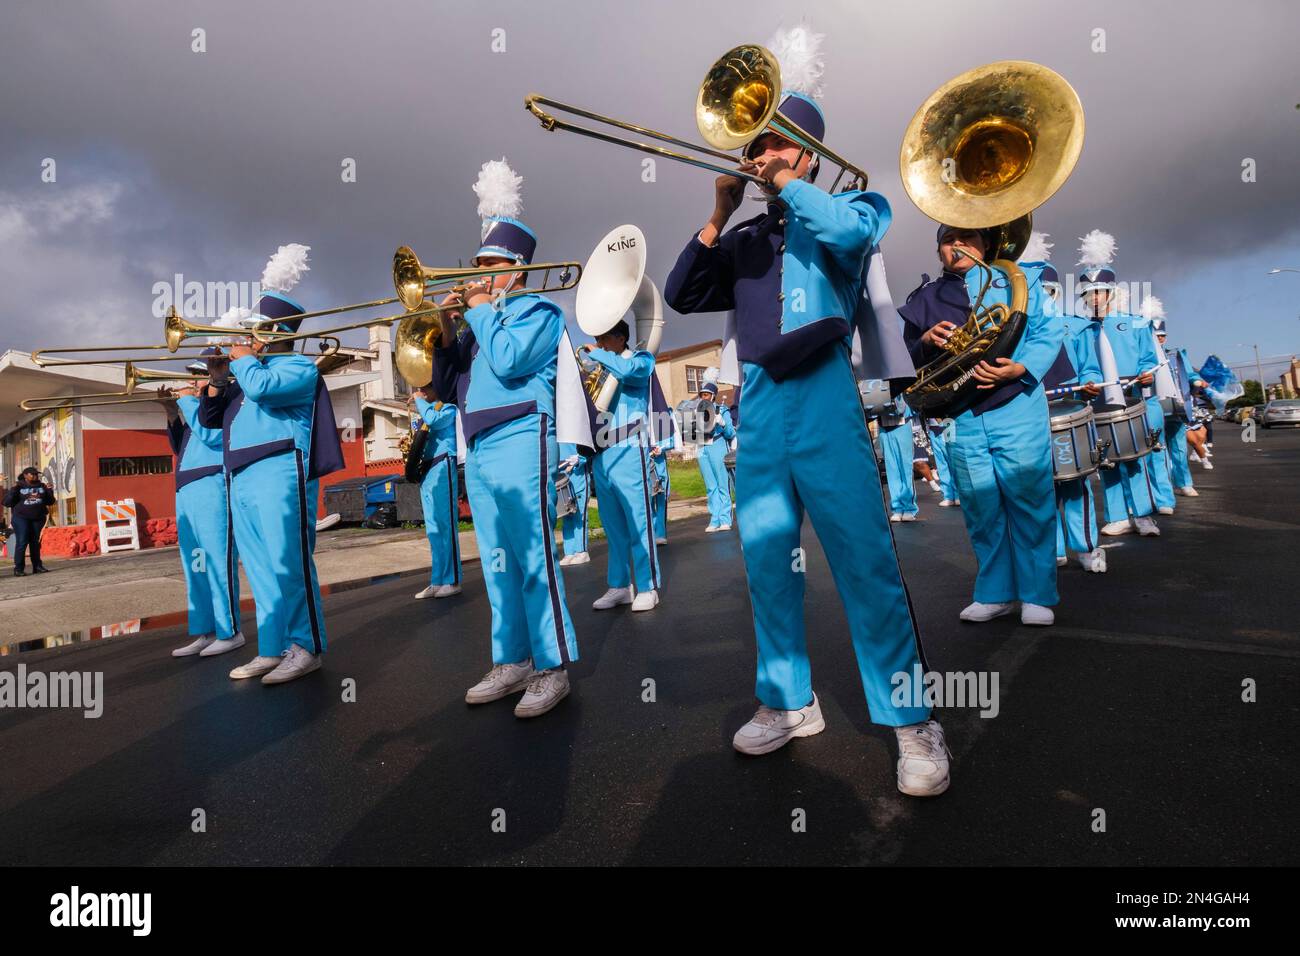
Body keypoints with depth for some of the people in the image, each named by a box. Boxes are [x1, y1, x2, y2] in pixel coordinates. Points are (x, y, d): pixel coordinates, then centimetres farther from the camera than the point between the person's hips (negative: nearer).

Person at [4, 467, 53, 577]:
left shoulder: (42, 486, 9)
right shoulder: (18, 487, -1)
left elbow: (49, 501, 13)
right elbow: (7, 503, -5)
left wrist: (50, 491, -3)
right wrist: (12, 491, -17)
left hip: (38, 518, 4)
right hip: (21, 518, -4)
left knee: (36, 543, 9)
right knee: (21, 543, -9)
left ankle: (37, 566, 14)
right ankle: (18, 568, -6)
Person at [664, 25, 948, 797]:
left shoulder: (846, 205, 13)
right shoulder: (744, 240, 21)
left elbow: (852, 231, -11)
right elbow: (682, 295, 10)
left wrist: (782, 183, 0)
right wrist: (720, 214, 3)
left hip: (823, 394, -4)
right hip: (758, 403, 5)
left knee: (865, 559, -8)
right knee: (767, 559, 5)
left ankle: (912, 721, 2)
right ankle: (789, 701, 18)